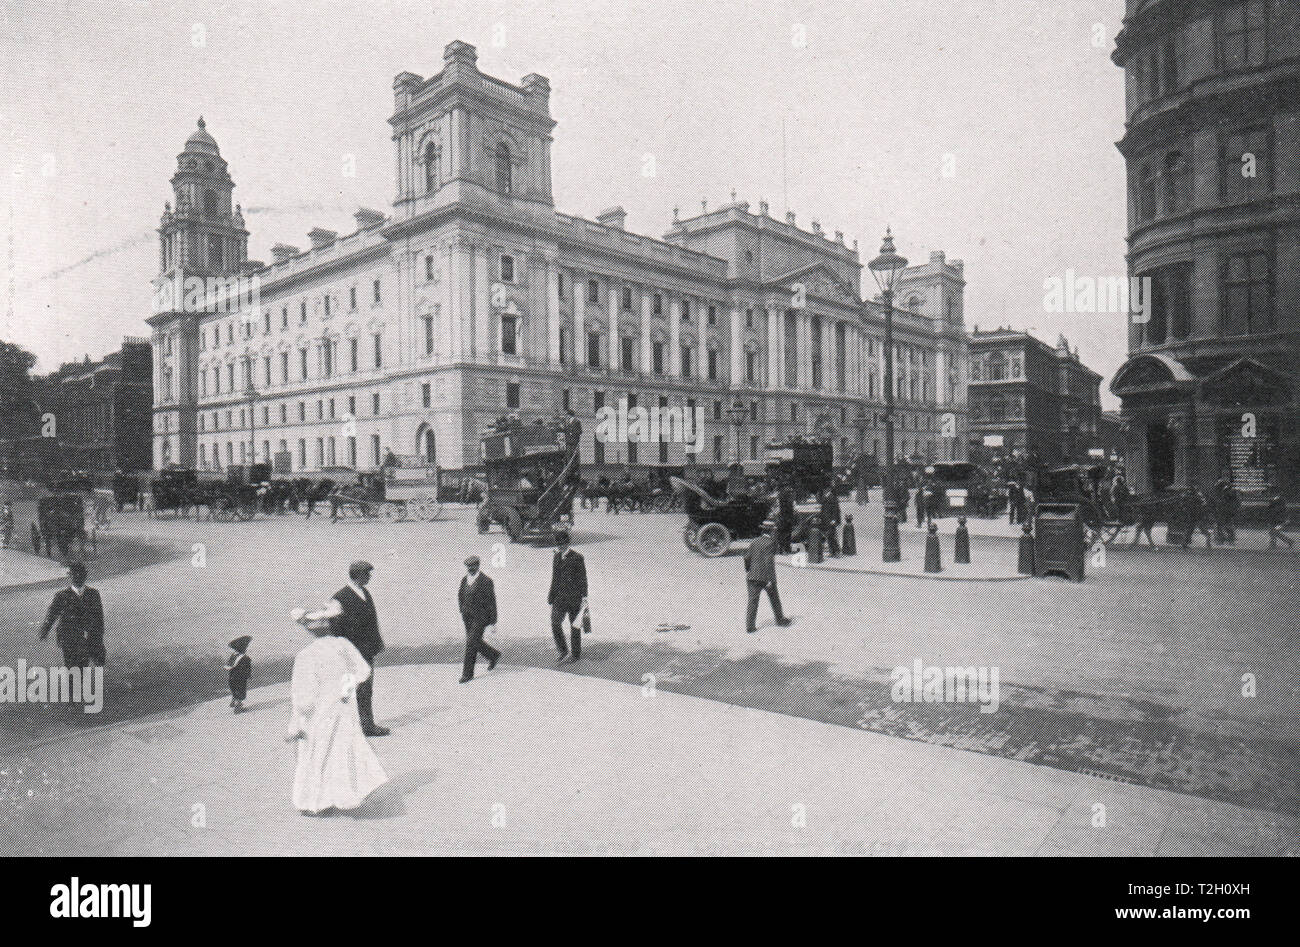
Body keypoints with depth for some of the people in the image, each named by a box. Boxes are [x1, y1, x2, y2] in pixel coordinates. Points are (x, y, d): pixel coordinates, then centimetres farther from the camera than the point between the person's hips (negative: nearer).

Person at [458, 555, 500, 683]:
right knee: (476, 643, 16)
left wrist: (492, 623, -11)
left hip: (481, 618, -7)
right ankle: (494, 655, 41)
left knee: (471, 643, -10)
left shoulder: (486, 581, -15)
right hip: (468, 617, 7)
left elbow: (492, 602, -12)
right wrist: (462, 612, 17)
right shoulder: (465, 580, 3)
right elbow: (461, 596, 19)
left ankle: (468, 673, 2)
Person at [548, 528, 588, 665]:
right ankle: (564, 652, 0)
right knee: (555, 623, -10)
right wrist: (551, 596, 16)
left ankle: (576, 653, 22)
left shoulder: (577, 558, -8)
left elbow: (583, 579, -6)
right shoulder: (557, 558, 11)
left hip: (574, 597, -5)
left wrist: (584, 597, -9)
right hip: (560, 597, 5)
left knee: (575, 626, 7)